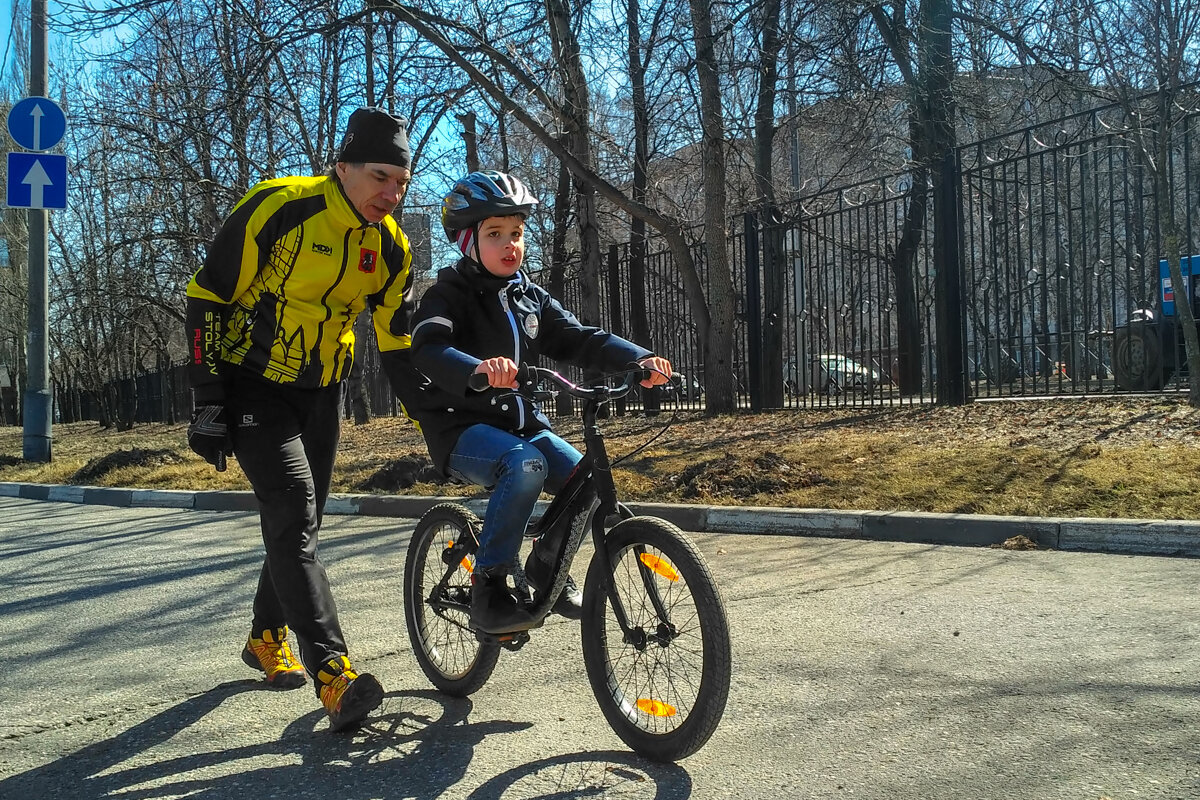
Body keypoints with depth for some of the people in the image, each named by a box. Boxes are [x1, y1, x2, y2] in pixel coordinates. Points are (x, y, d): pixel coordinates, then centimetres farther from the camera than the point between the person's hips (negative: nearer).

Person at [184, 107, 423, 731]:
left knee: (301, 520, 12)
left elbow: (398, 346, 5)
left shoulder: (390, 247, -2)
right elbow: (207, 299, -16)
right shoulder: (278, 209, -20)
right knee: (293, 511, -19)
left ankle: (267, 638, 34)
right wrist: (207, 404, -19)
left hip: (320, 393, 6)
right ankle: (333, 673, -24)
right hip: (253, 388, -6)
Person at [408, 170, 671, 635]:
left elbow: (579, 340, 2)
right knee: (526, 465, -35)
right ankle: (488, 589, -23)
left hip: (521, 422, 6)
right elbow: (428, 350, -27)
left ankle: (547, 567, 13)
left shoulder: (531, 298, 13)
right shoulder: (449, 295, -7)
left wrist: (640, 359, -17)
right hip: (462, 427, -6)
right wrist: (477, 369, -49)